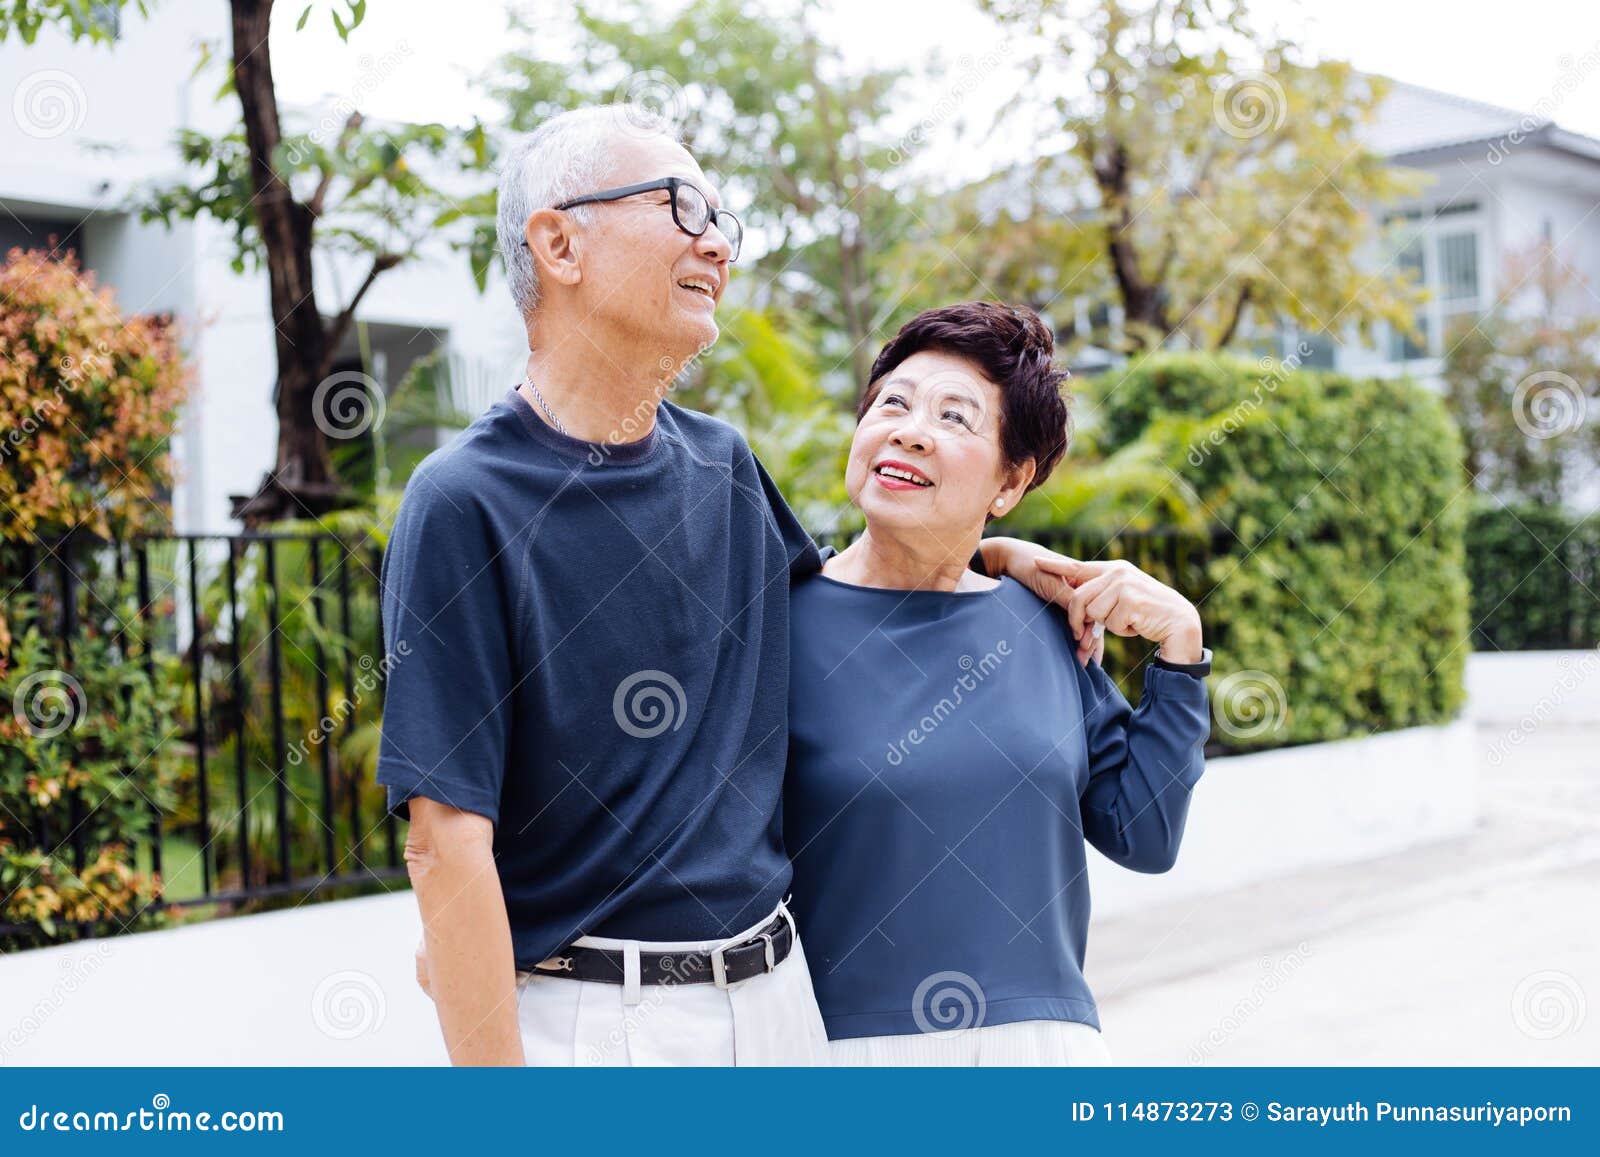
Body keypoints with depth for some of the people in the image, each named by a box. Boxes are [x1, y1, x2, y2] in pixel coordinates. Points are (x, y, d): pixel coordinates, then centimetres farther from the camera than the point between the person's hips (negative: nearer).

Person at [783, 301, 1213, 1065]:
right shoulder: (781, 622, -9)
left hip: (1046, 1034, 3)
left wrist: (1179, 646, 1)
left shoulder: (1044, 629, 3)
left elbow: (1143, 837, 6)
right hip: (846, 1042, -3)